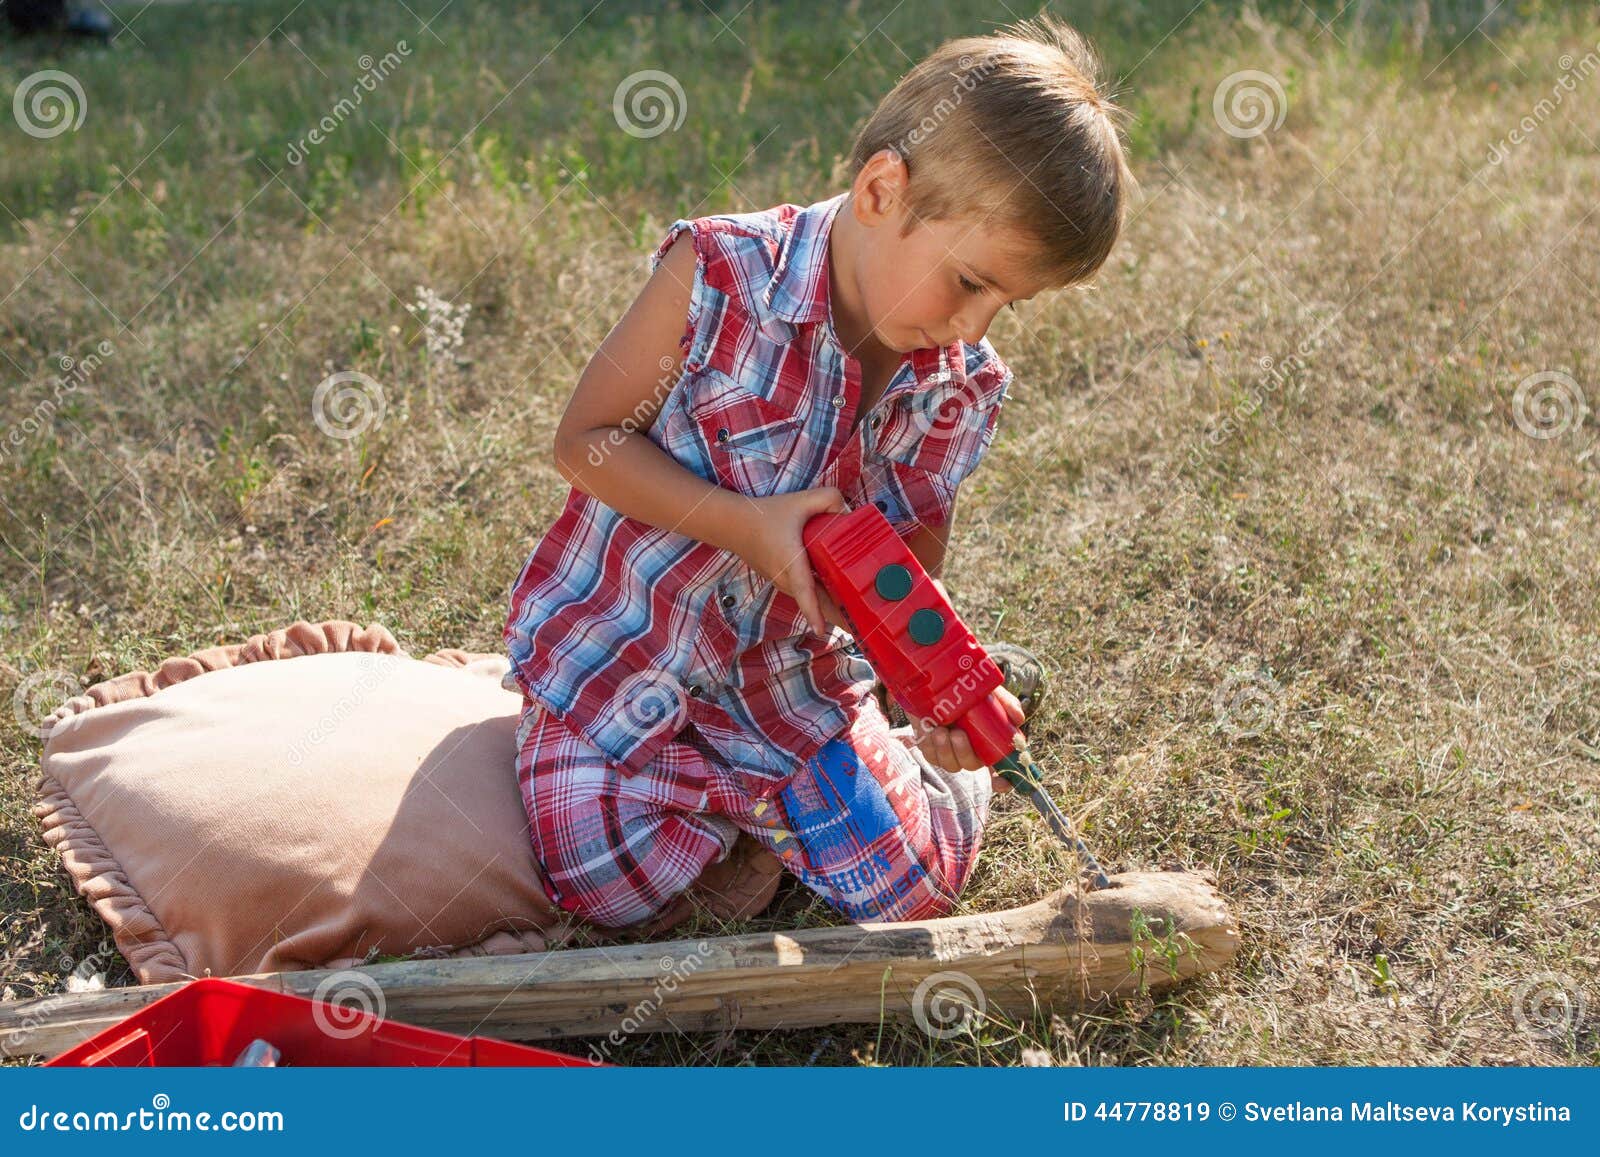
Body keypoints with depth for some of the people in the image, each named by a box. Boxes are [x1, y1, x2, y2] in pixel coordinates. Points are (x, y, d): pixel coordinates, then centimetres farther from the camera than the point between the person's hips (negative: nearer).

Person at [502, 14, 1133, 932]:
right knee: (616, 891, -18)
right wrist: (746, 525, -26)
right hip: (623, 654, -3)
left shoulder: (961, 391, -6)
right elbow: (584, 440, -15)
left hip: (793, 681, 3)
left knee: (914, 889, -4)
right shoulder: (718, 273, -20)